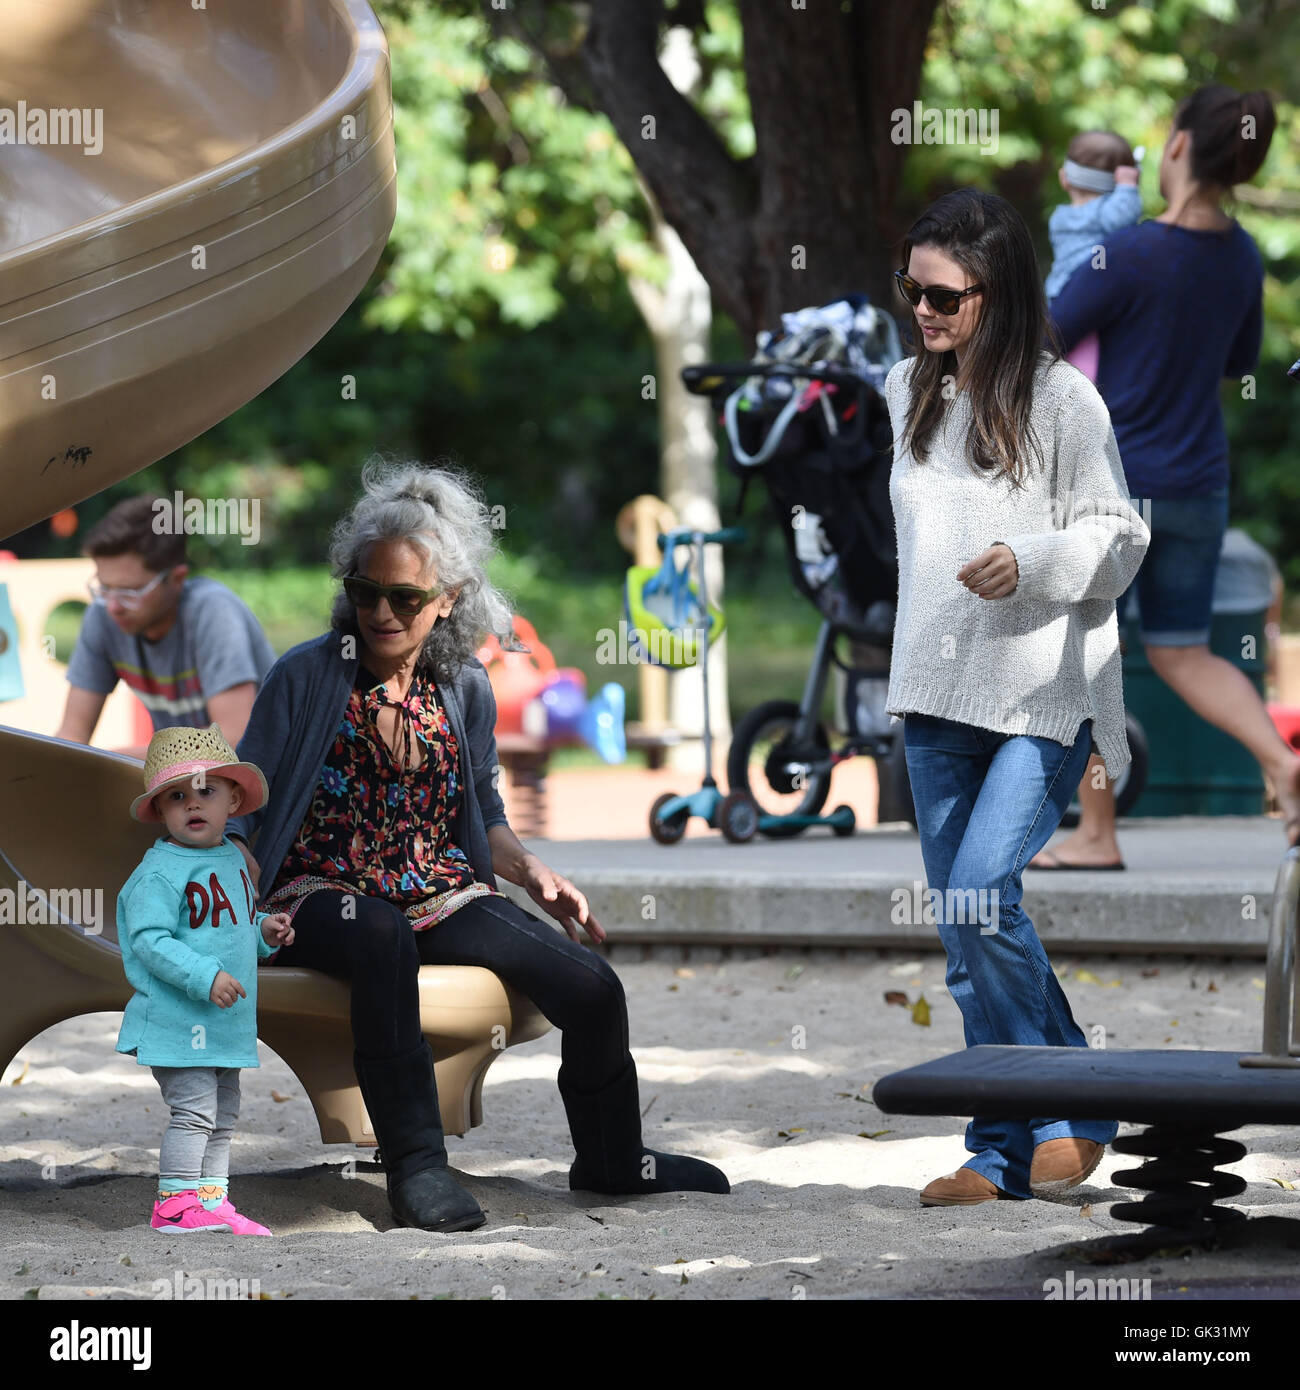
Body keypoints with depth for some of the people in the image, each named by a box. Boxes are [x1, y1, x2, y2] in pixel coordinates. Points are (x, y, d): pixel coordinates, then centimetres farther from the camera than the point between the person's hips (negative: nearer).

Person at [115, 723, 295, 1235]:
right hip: (176, 1017, -9)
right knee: (194, 1110, -11)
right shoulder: (160, 873, -16)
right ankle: (176, 1202, -4)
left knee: (223, 1115, 14)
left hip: (224, 1020, 9)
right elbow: (149, 940, -23)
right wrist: (206, 977, -30)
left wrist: (264, 931, 5)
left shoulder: (231, 860, 12)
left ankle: (212, 1201, 23)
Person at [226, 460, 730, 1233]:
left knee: (592, 988, -15)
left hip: (444, 895, 4)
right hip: (326, 894, -4)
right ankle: (415, 1161, -33)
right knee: (383, 936, -42)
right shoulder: (307, 677, -1)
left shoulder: (466, 690, 11)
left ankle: (611, 1161, 14)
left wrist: (532, 871, 3)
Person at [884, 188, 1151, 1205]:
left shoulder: (1062, 398, -9)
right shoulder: (909, 391, 9)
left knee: (979, 895, -19)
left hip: (1044, 692, -6)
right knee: (964, 929, 6)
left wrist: (1027, 565, -23)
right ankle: (1007, 1152, 14)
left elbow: (1120, 540, -6)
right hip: (937, 697, 6)